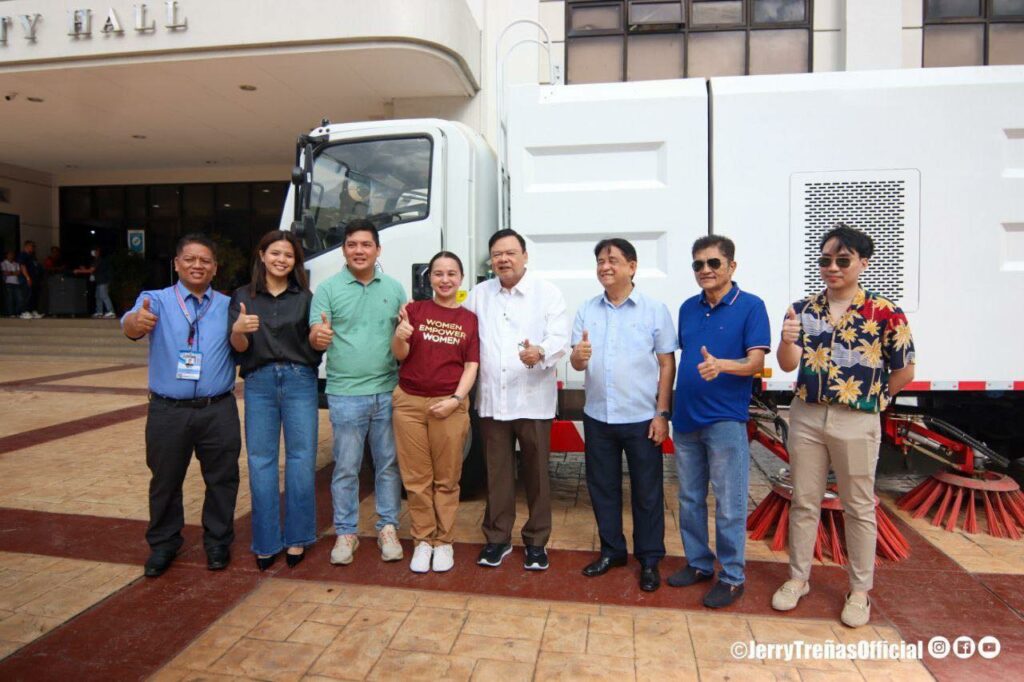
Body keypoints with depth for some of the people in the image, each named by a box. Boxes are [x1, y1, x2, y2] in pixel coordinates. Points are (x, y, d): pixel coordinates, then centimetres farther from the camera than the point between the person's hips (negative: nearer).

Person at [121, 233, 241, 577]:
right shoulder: (156, 300, 1)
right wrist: (137, 321, -44)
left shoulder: (228, 305, 8)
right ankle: (163, 544, 31)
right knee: (165, 481, 12)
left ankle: (218, 541, 27)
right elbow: (129, 325, -20)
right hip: (168, 411, -1)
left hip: (218, 411, 1)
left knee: (221, 478, 9)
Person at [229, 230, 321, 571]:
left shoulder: (305, 297, 6)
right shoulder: (244, 297, 7)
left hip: (299, 381, 0)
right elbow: (239, 349, 0)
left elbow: (315, 346, 7)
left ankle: (297, 538, 15)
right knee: (261, 461, 4)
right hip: (259, 383, 1)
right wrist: (238, 331, -20)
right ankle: (266, 542, 16)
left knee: (302, 459, 2)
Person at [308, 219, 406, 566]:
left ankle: (388, 528, 25)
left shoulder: (394, 288, 8)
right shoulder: (328, 289, 0)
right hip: (346, 394, -2)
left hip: (388, 391, 2)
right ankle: (346, 532, 22)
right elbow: (316, 338, -6)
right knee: (346, 468, 6)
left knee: (389, 465, 11)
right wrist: (319, 337, -29)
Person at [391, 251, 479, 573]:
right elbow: (400, 355, -1)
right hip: (409, 402, 1)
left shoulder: (469, 319, 5)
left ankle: (444, 541, 21)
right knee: (417, 478, 8)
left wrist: (456, 399, -12)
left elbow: (471, 366, 1)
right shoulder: (415, 309, 4)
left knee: (447, 479, 7)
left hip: (449, 405, 0)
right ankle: (423, 540, 21)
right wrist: (400, 336, -23)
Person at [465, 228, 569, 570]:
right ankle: (497, 537, 26)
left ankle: (536, 541, 22)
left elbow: (560, 338, -11)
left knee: (536, 473, 6)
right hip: (492, 399, 3)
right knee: (497, 473, 11)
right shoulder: (478, 294, 12)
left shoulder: (548, 293, -1)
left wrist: (541, 353, -32)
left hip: (533, 399, -2)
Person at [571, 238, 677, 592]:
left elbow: (667, 364, -3)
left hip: (642, 418, -3)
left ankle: (649, 559, 24)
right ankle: (612, 550, 31)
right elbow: (576, 363, 3)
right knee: (602, 487, 14)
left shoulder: (655, 309, -3)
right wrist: (578, 356, -22)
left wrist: (662, 413, -8)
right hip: (597, 416, 3)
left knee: (647, 491, 8)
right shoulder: (587, 310, 5)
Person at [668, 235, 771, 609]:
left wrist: (721, 365, -33)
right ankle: (698, 563, 32)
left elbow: (756, 361, -13)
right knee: (689, 500, 16)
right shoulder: (688, 308, 10)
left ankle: (732, 576, 19)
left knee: (729, 505, 3)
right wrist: (669, 407, 11)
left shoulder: (750, 306, -6)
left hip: (725, 419, -6)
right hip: (685, 418, 6)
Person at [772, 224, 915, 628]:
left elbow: (904, 371, 1)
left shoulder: (885, 313, -7)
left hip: (857, 421, -2)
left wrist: (870, 400, 3)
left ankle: (860, 590, 28)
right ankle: (797, 578, 28)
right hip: (806, 416, 3)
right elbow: (788, 365, -9)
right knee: (804, 502, 13)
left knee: (858, 507, 11)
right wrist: (787, 340, -28)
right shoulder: (802, 310, 1)